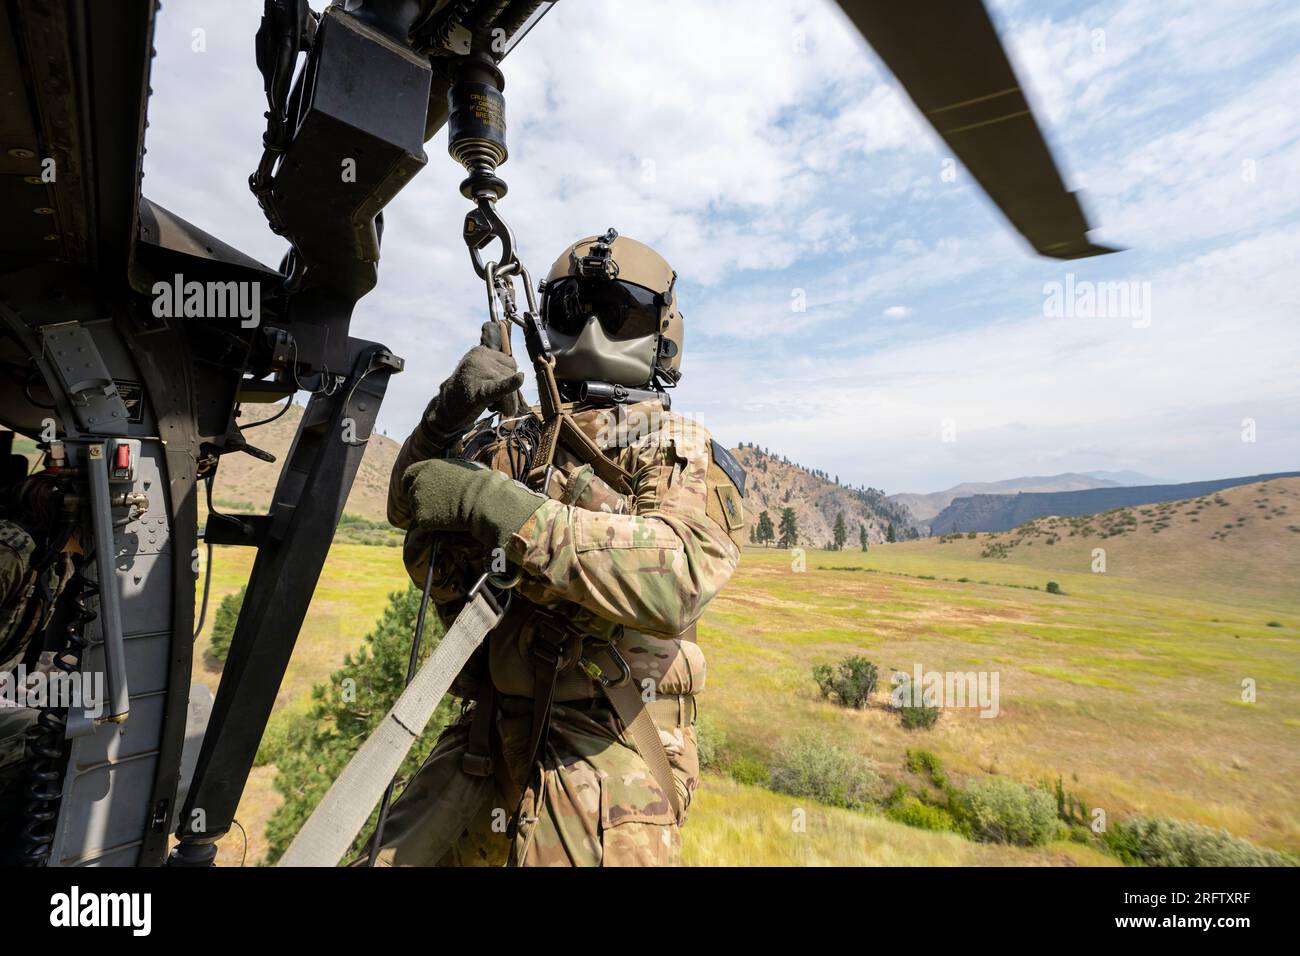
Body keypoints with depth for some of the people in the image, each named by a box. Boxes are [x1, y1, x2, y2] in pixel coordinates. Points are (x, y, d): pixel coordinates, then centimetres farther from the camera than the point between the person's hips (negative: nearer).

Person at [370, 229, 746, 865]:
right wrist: (449, 413, -4)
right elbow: (407, 507, 15)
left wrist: (499, 505, -28)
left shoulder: (680, 452, -8)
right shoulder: (519, 437, 7)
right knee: (396, 855, 15)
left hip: (606, 762, -4)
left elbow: (675, 578, -27)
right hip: (486, 737, 5)